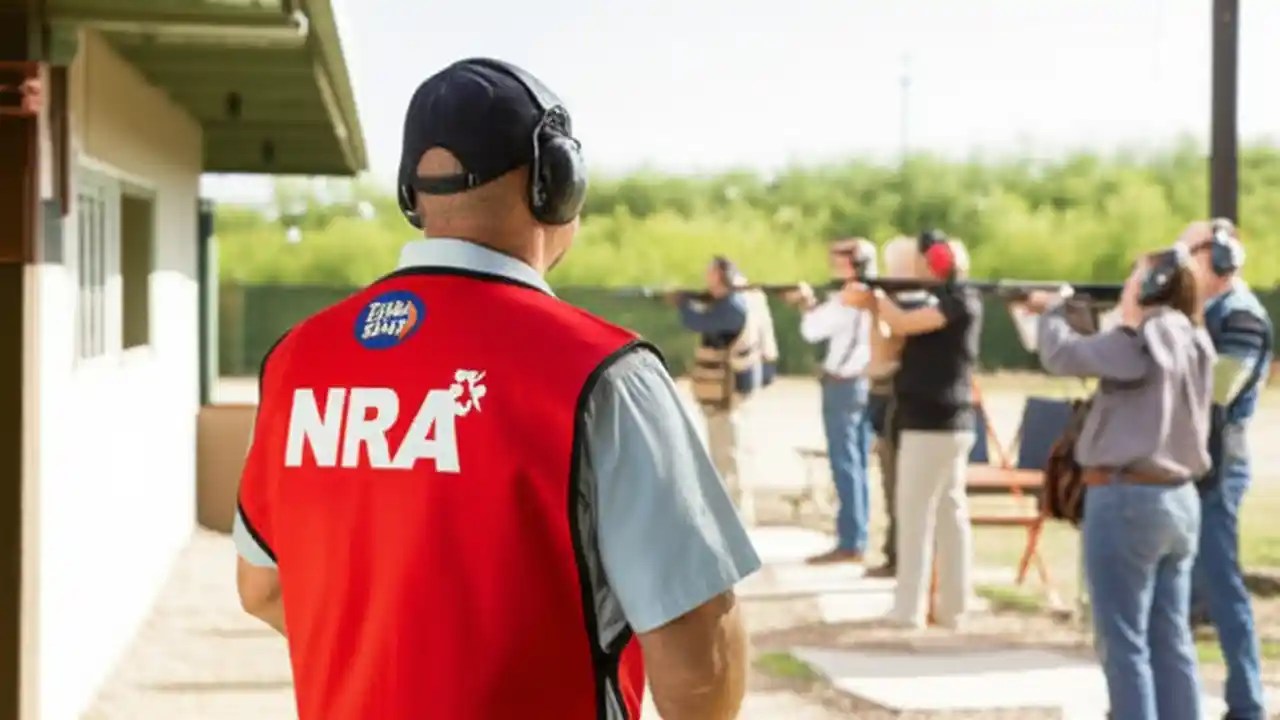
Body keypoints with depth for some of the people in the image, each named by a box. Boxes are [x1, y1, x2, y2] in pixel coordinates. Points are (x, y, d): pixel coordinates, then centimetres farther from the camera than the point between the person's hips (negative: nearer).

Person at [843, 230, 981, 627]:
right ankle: (952, 606, 11)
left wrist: (877, 296, -2)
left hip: (933, 424, -9)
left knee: (915, 513, -6)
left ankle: (909, 608, -3)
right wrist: (871, 305, 0)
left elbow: (902, 324, -21)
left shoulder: (960, 301, -11)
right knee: (949, 512, 8)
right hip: (945, 423, 9)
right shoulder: (937, 301, 17)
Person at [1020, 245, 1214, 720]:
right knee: (1171, 641, 11)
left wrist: (1052, 309, 3)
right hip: (1179, 500, 8)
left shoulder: (1141, 339, -15)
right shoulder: (1194, 341, 10)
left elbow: (1062, 356, -14)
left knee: (1124, 644, -3)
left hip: (1126, 500, -8)